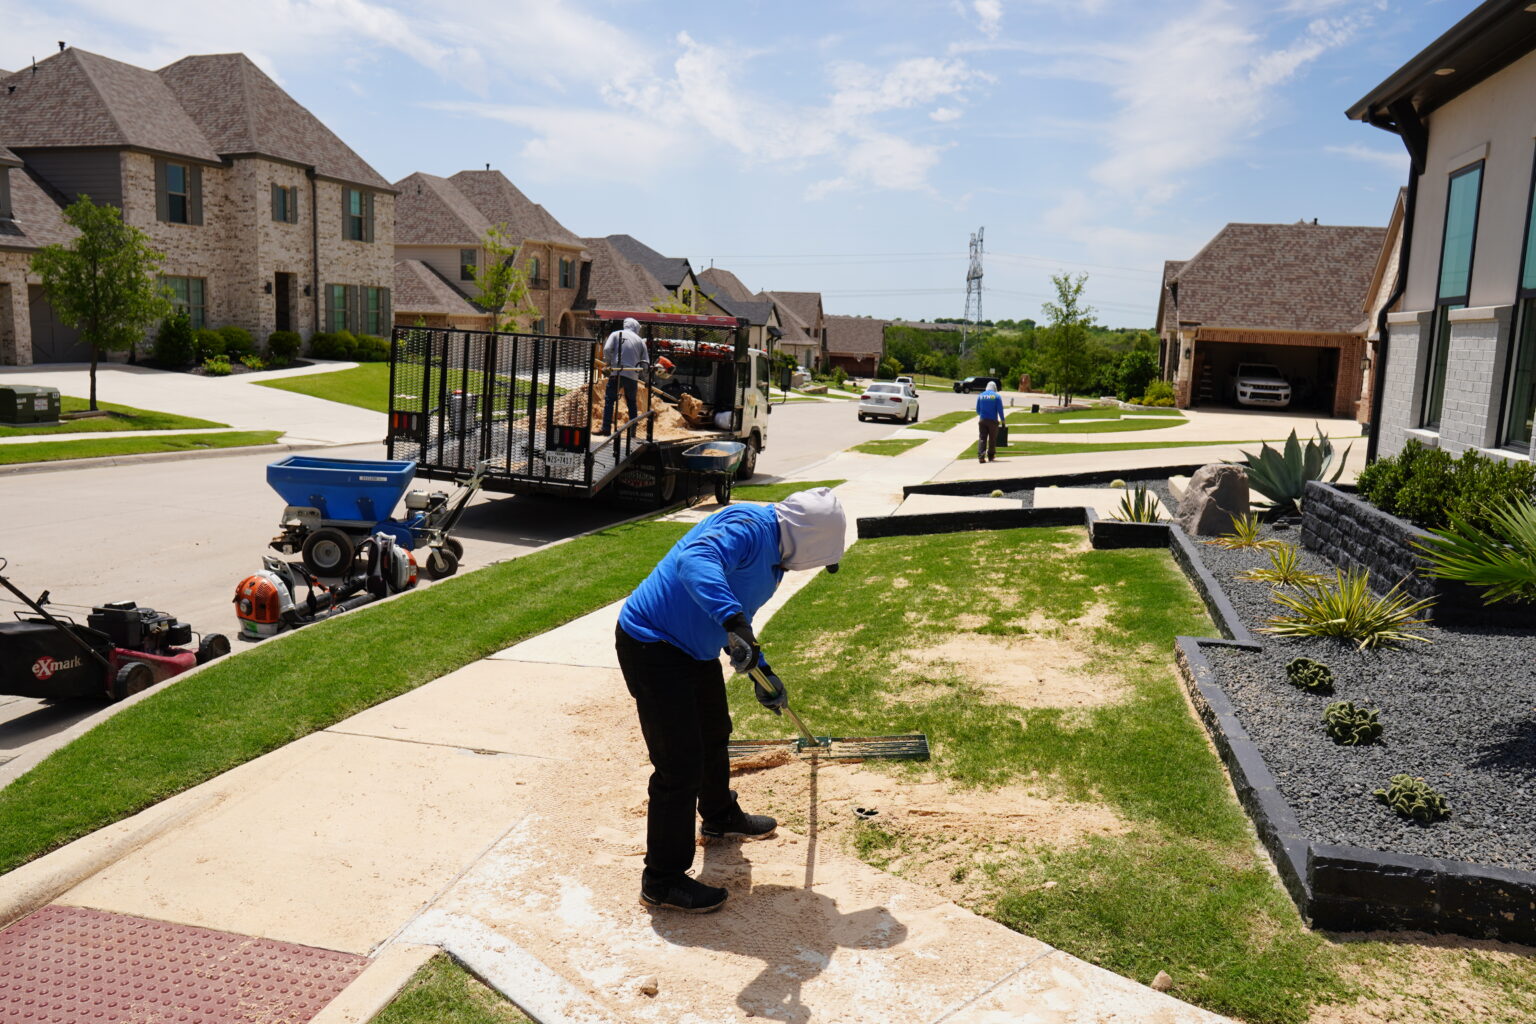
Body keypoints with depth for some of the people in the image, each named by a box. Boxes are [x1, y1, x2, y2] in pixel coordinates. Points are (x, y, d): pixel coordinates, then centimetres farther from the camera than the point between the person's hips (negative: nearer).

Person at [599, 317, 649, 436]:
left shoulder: (616, 334, 7)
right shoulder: (640, 340, 13)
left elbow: (607, 349, -7)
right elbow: (646, 362, 9)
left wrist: (609, 363, 7)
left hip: (617, 373, -3)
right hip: (633, 376, 3)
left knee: (609, 400, 1)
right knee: (632, 403, 12)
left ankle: (606, 428, -7)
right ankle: (632, 431, 12)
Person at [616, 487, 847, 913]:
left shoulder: (772, 556, 10)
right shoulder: (748, 526, -23)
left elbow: (740, 625, 23)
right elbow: (694, 560, -43)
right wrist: (734, 621, -51)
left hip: (695, 648, 11)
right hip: (652, 646, -11)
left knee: (714, 735, 28)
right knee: (681, 766, -6)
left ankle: (719, 816, 54)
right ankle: (662, 882, 9)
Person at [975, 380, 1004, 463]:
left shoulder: (980, 395, 6)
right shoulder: (997, 396, -2)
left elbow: (977, 410, 10)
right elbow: (1000, 409, -5)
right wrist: (1002, 420, 4)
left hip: (982, 420, 2)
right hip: (993, 420, -2)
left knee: (982, 438, 1)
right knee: (992, 438, 9)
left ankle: (980, 456, -14)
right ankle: (991, 456, 16)